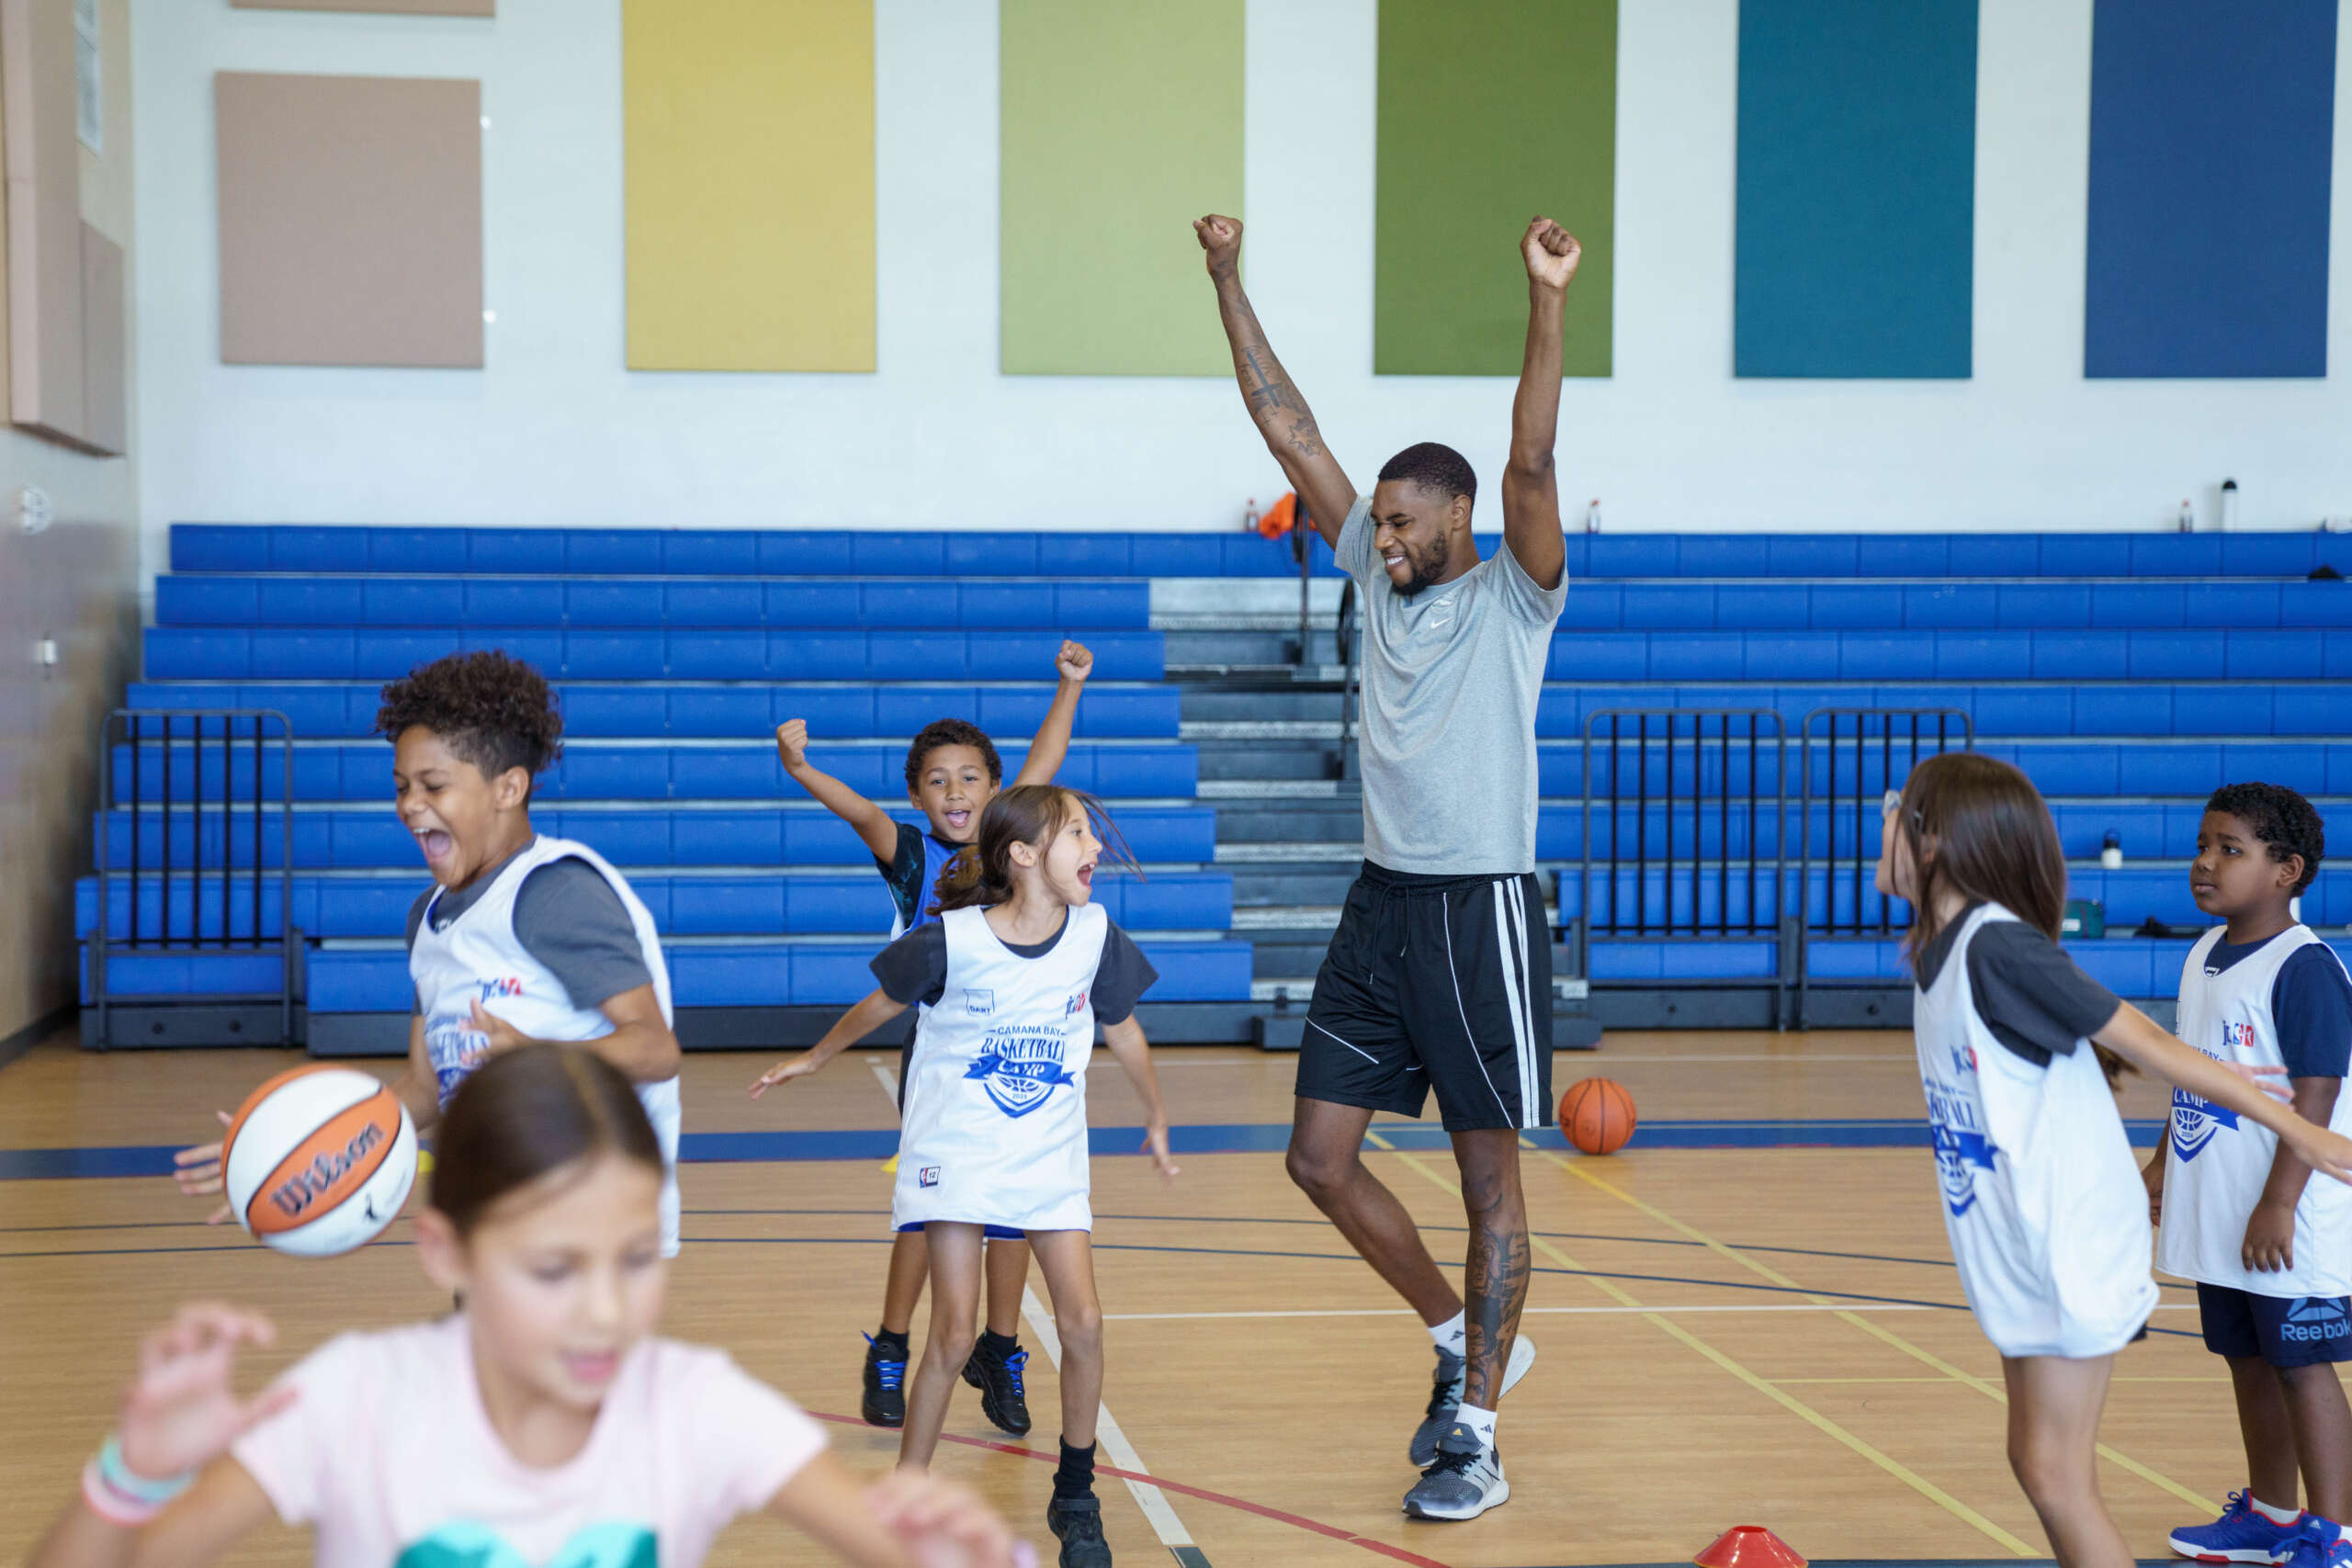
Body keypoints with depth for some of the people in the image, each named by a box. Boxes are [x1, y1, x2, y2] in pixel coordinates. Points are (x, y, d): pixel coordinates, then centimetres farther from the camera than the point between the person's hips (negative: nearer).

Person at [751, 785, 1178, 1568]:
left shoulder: (1095, 936, -7)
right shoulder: (951, 941, -16)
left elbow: (1124, 1034, 10)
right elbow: (878, 1007, 3)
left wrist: (1157, 1120, 22)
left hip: (1050, 1157, 3)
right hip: (956, 1152, -3)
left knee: (1082, 1322, -8)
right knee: (953, 1335, -7)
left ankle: (1075, 1498, 12)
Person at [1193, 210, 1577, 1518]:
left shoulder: (1514, 597, -6)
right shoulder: (1379, 576, 9)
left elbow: (1531, 466, -22)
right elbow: (1292, 432, 8)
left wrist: (1548, 306, -33)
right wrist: (1229, 284, 5)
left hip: (1482, 911, -6)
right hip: (1382, 905, 7)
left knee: (1491, 1171, 1)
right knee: (1322, 1157, 7)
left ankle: (1477, 1435, 9)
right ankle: (1464, 1340, 26)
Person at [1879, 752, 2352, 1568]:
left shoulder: (1998, 947, -21)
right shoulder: (1937, 950, 5)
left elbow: (2148, 1043, -18)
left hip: (2071, 1244, -9)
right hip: (2019, 1248, 9)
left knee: (2057, 1475, -5)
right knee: (2034, 1459, 15)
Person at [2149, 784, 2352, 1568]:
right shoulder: (2204, 956, 9)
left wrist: (2279, 1206, -22)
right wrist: (2163, 1159, 20)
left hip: (2286, 1227, -8)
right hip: (2215, 1212, 8)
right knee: (2248, 1362, 17)